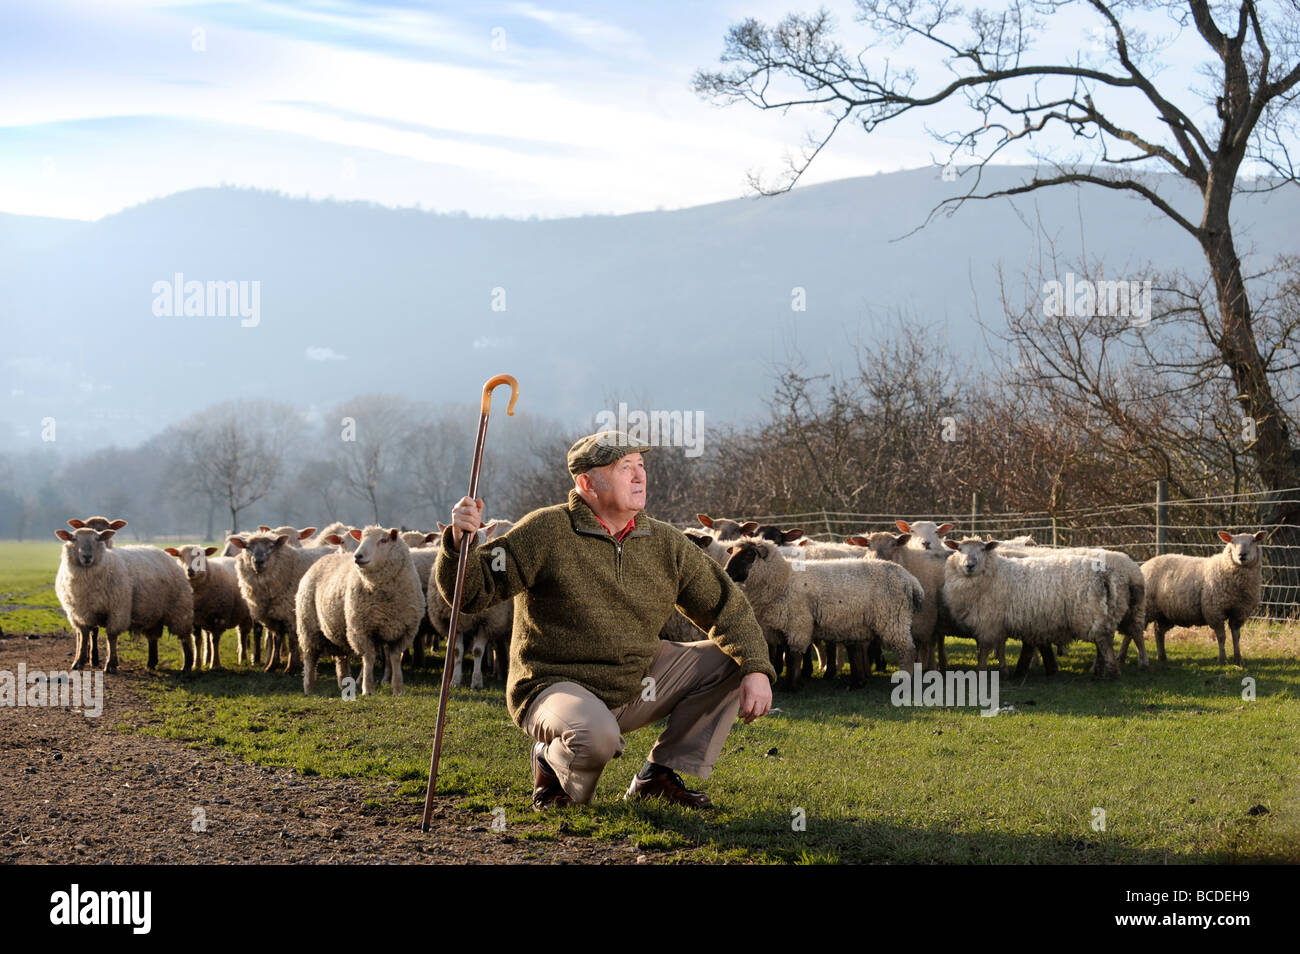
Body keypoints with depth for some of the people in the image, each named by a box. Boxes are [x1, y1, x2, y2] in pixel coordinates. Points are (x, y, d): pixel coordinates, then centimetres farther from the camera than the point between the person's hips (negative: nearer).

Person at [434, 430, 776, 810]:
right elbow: (471, 591, -14)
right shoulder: (546, 532, -12)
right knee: (595, 736, -39)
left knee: (729, 661, -2)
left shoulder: (667, 543, 3)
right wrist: (460, 543, -36)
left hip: (635, 686, 6)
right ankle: (553, 761, -1)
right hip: (556, 687, -6)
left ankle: (659, 775, 5)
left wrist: (757, 670, -9)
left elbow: (727, 607, 7)